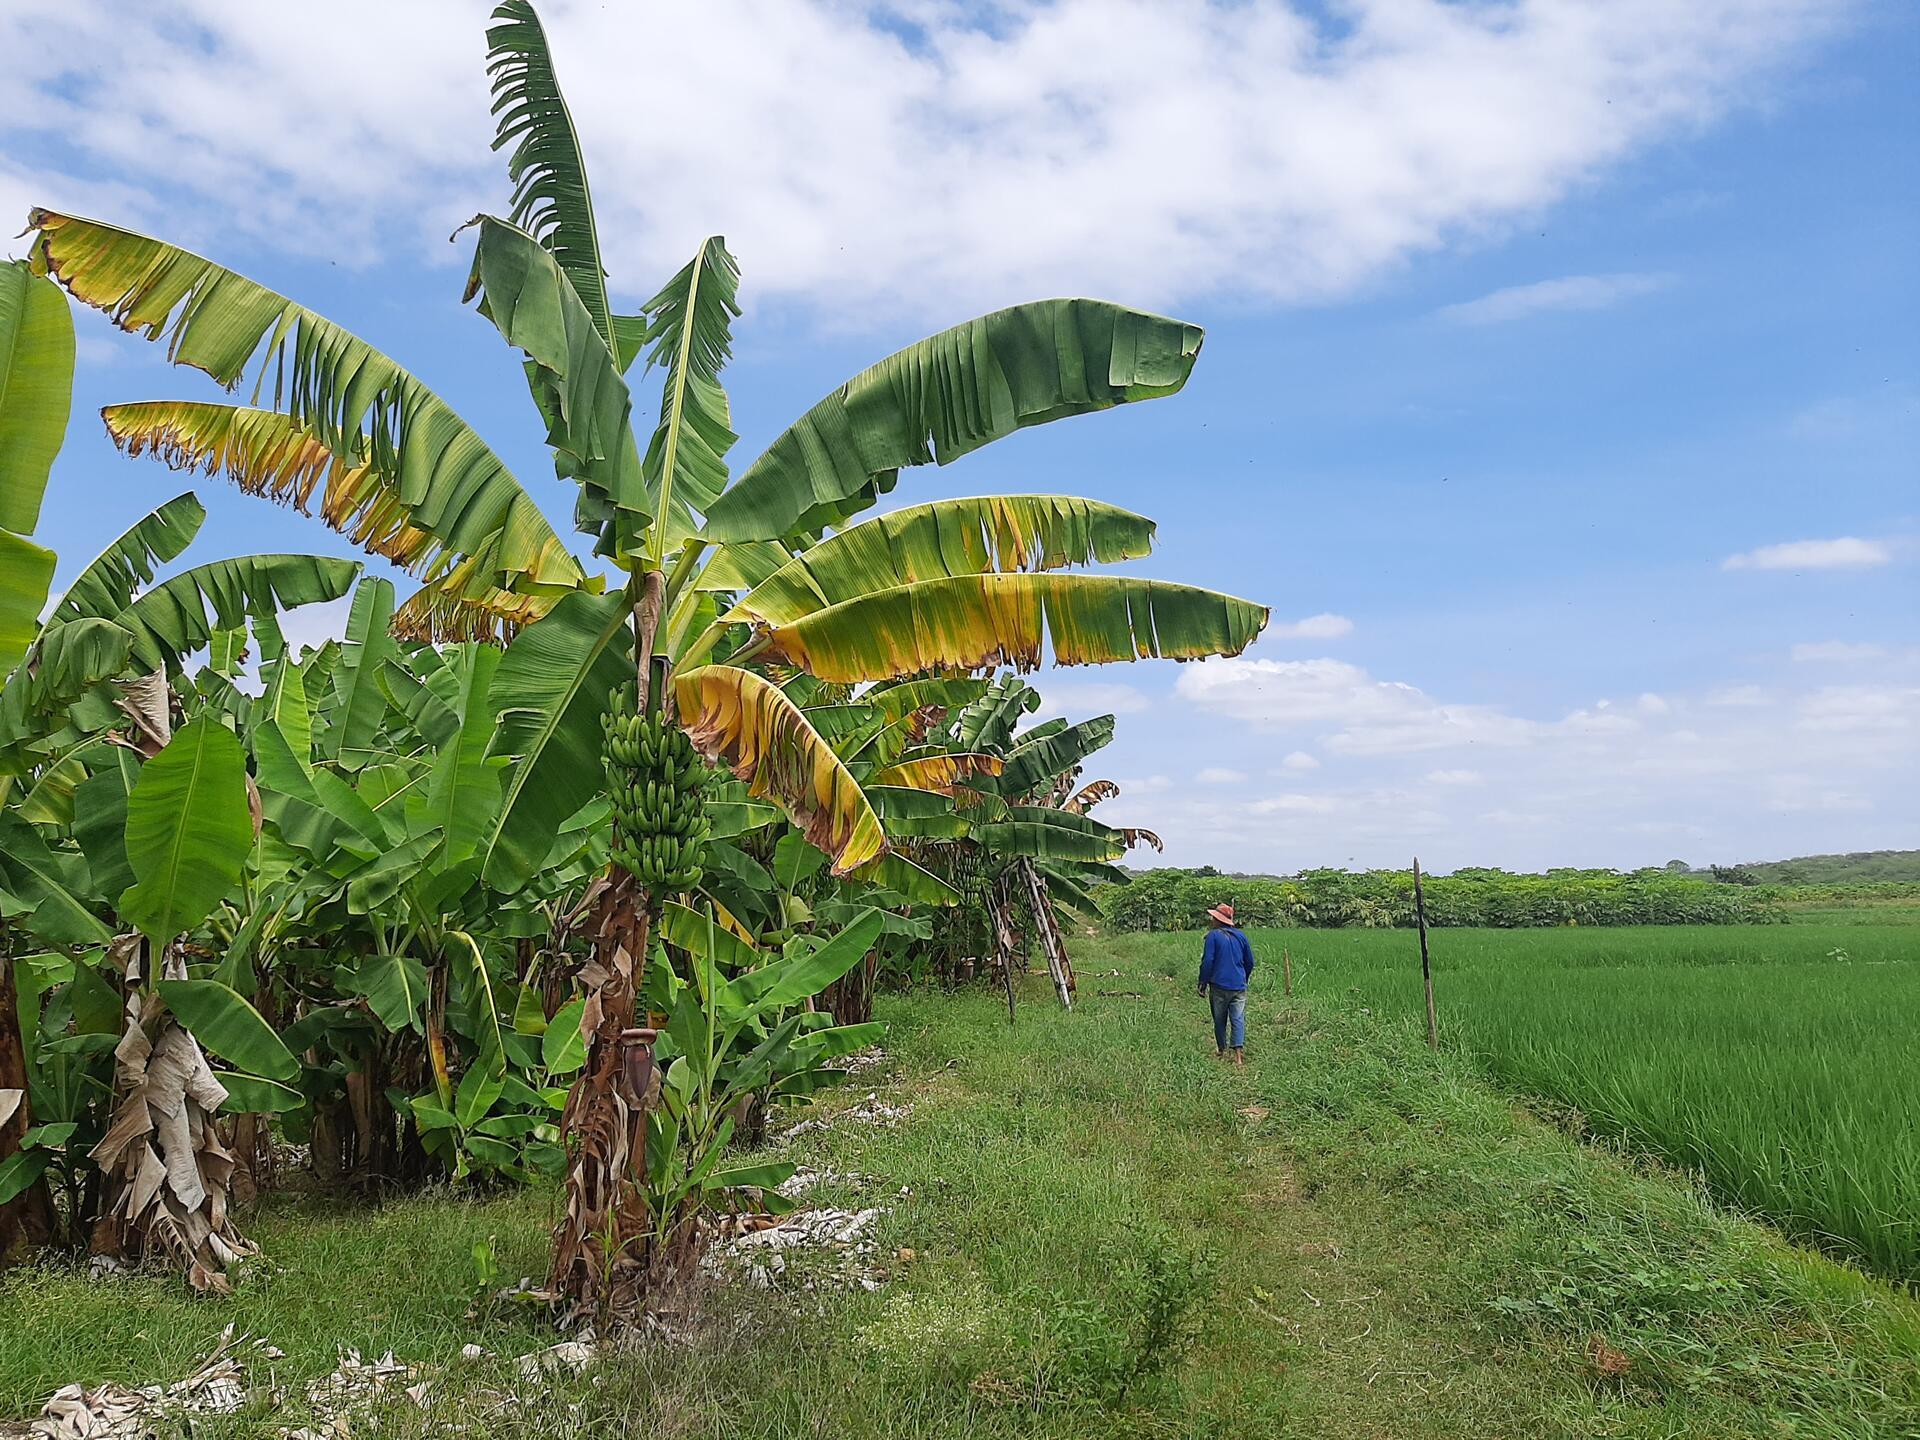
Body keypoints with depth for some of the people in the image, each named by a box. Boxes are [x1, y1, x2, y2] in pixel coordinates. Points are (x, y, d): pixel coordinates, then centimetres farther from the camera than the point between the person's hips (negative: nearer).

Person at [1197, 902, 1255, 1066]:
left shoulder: (1213, 935, -7)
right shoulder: (1241, 936, 7)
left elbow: (1207, 961, -11)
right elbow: (1250, 962, 14)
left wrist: (1202, 983, -4)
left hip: (1219, 986, -3)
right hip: (1238, 987, 3)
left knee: (1220, 1020, 11)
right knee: (1238, 1019, -1)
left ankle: (1223, 1053, 19)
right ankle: (1239, 1054, -14)